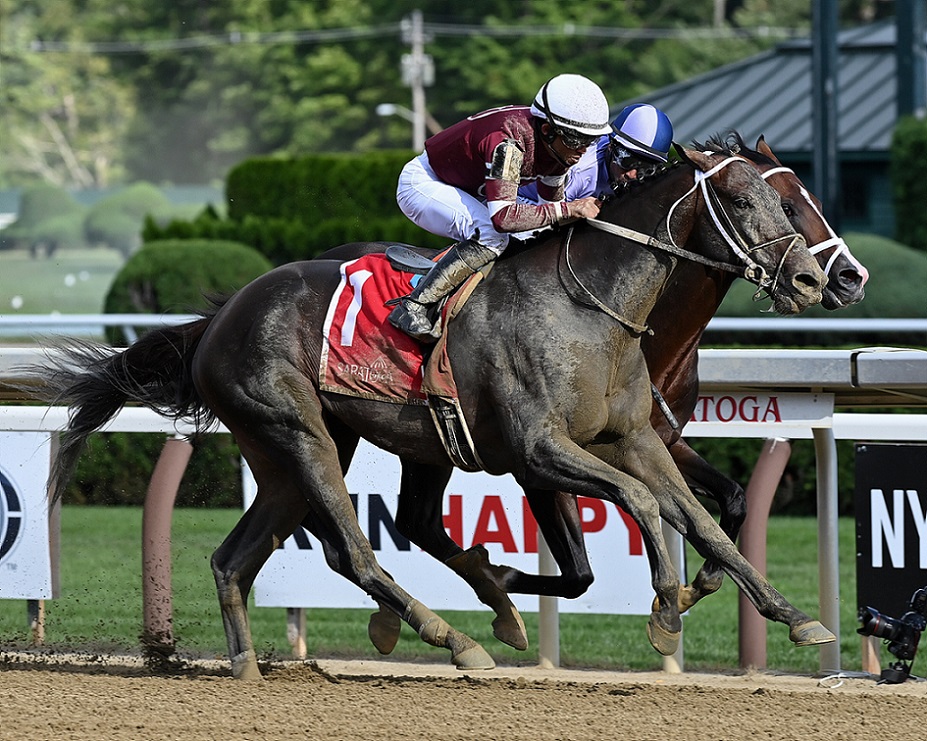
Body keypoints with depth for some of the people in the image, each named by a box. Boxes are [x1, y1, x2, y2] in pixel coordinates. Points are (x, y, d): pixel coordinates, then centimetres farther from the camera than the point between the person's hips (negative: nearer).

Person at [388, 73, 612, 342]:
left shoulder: (557, 145, -10)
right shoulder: (509, 141, -37)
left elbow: (550, 203, 6)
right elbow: (503, 216, -44)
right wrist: (569, 209, -41)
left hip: (468, 192, 9)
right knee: (491, 236, -31)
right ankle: (413, 307, -26)